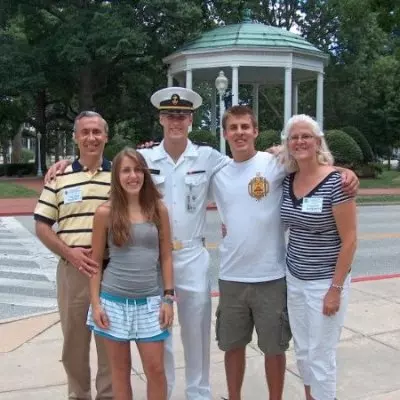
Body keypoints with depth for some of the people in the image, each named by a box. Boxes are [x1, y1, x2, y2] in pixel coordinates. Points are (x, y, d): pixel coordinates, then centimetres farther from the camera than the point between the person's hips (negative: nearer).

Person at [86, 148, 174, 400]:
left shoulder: (158, 209, 1)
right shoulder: (105, 212, -4)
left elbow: (166, 256, 4)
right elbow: (96, 261, 1)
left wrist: (168, 297, -1)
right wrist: (95, 303, -3)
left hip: (149, 301, 1)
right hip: (114, 301, -1)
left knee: (156, 368, 5)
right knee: (120, 369, 11)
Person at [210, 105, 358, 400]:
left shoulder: (275, 163, -8)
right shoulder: (217, 171, 3)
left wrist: (347, 173, -19)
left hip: (271, 277, -3)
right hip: (231, 277, 3)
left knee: (274, 348, 12)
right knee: (232, 345, 18)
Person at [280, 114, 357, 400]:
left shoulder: (335, 181, -17)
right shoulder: (288, 181, 2)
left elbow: (349, 240, -15)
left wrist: (335, 288, -15)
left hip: (325, 282, -6)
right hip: (294, 279, 6)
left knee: (321, 356, 5)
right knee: (303, 352, 17)